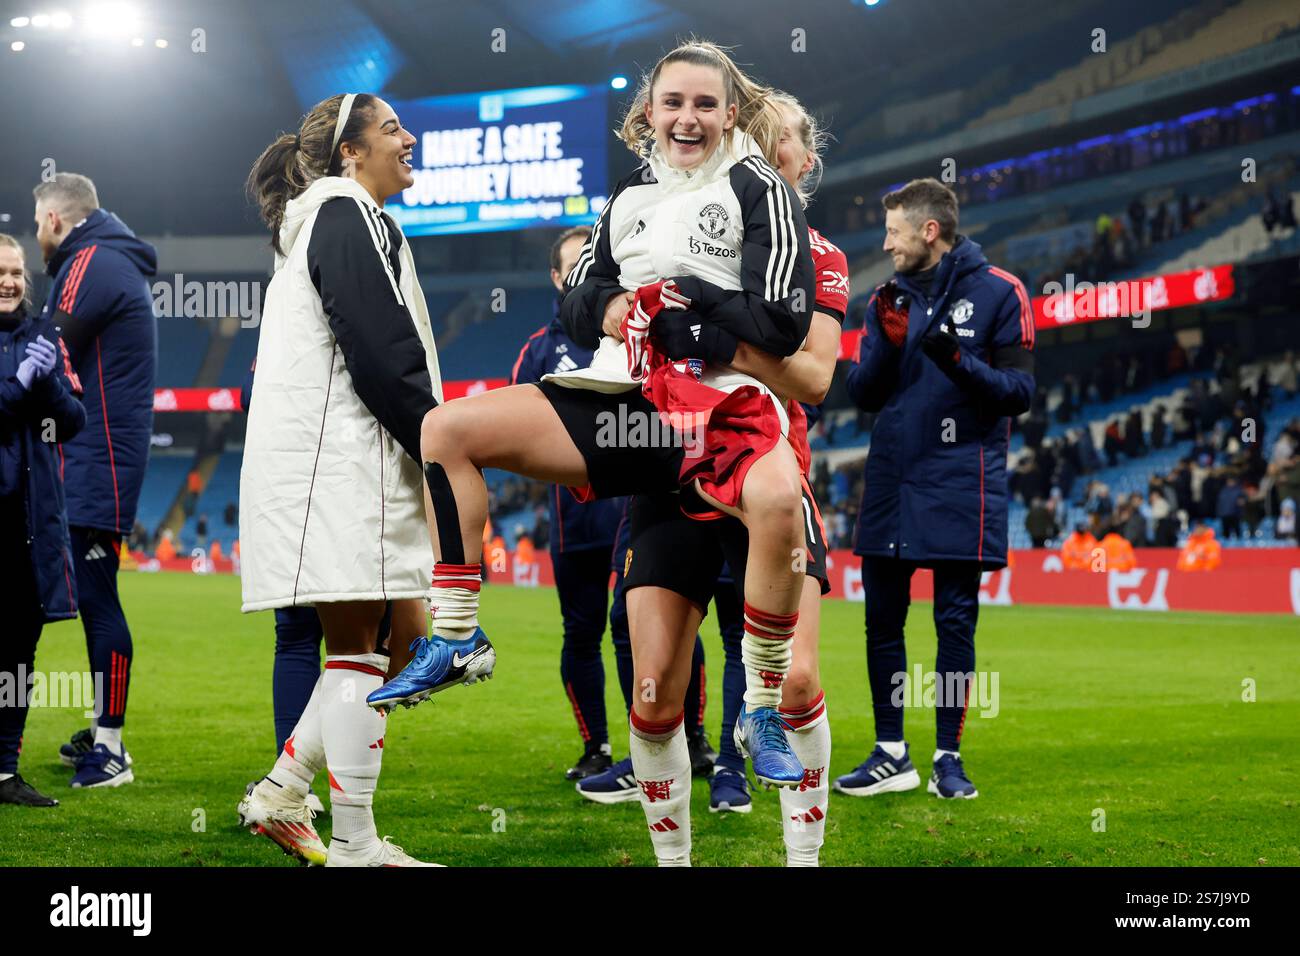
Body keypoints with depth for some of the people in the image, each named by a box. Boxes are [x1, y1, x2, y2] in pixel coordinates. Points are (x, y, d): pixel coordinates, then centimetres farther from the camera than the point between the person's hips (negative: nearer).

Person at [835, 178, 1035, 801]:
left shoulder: (998, 292, -2)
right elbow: (863, 395, 8)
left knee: (956, 620, 0)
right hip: (891, 477, 5)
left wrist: (958, 362, -21)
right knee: (882, 619, 6)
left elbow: (1019, 392, -6)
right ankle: (890, 756, 15)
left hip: (960, 482, -5)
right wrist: (889, 341, -9)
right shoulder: (887, 298, 11)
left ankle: (948, 756, 9)